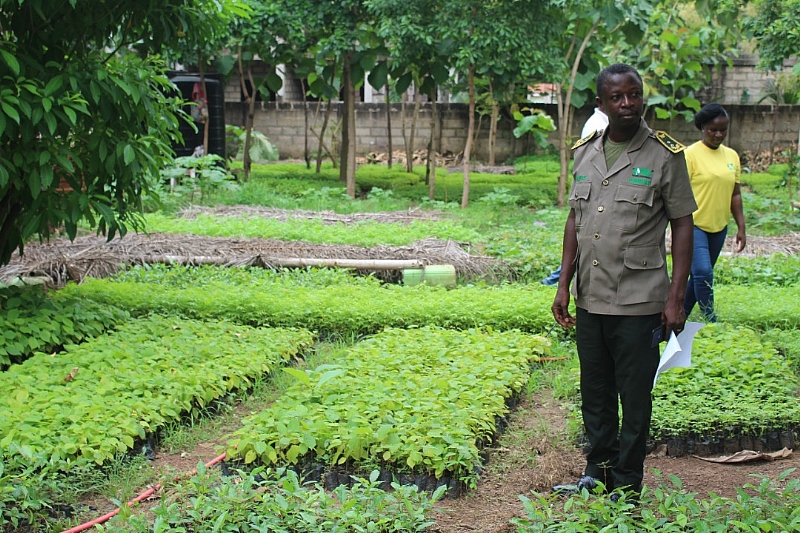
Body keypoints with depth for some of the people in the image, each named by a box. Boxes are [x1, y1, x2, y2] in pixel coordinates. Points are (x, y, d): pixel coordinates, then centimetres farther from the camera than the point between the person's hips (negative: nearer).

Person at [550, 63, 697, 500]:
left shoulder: (666, 155, -6)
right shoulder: (585, 153, 8)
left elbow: (683, 225, -4)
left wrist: (676, 297, -9)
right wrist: (564, 284, 9)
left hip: (638, 302, -5)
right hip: (589, 300, 5)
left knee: (634, 399, 4)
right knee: (595, 395, 16)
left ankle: (626, 486, 18)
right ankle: (599, 471, 32)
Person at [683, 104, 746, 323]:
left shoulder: (732, 156, 8)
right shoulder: (691, 154, -9)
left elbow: (735, 194, 13)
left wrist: (741, 228, 9)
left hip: (719, 227, 6)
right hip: (695, 225, -6)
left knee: (700, 274, 12)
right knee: (703, 273, -17)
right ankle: (711, 321, -8)